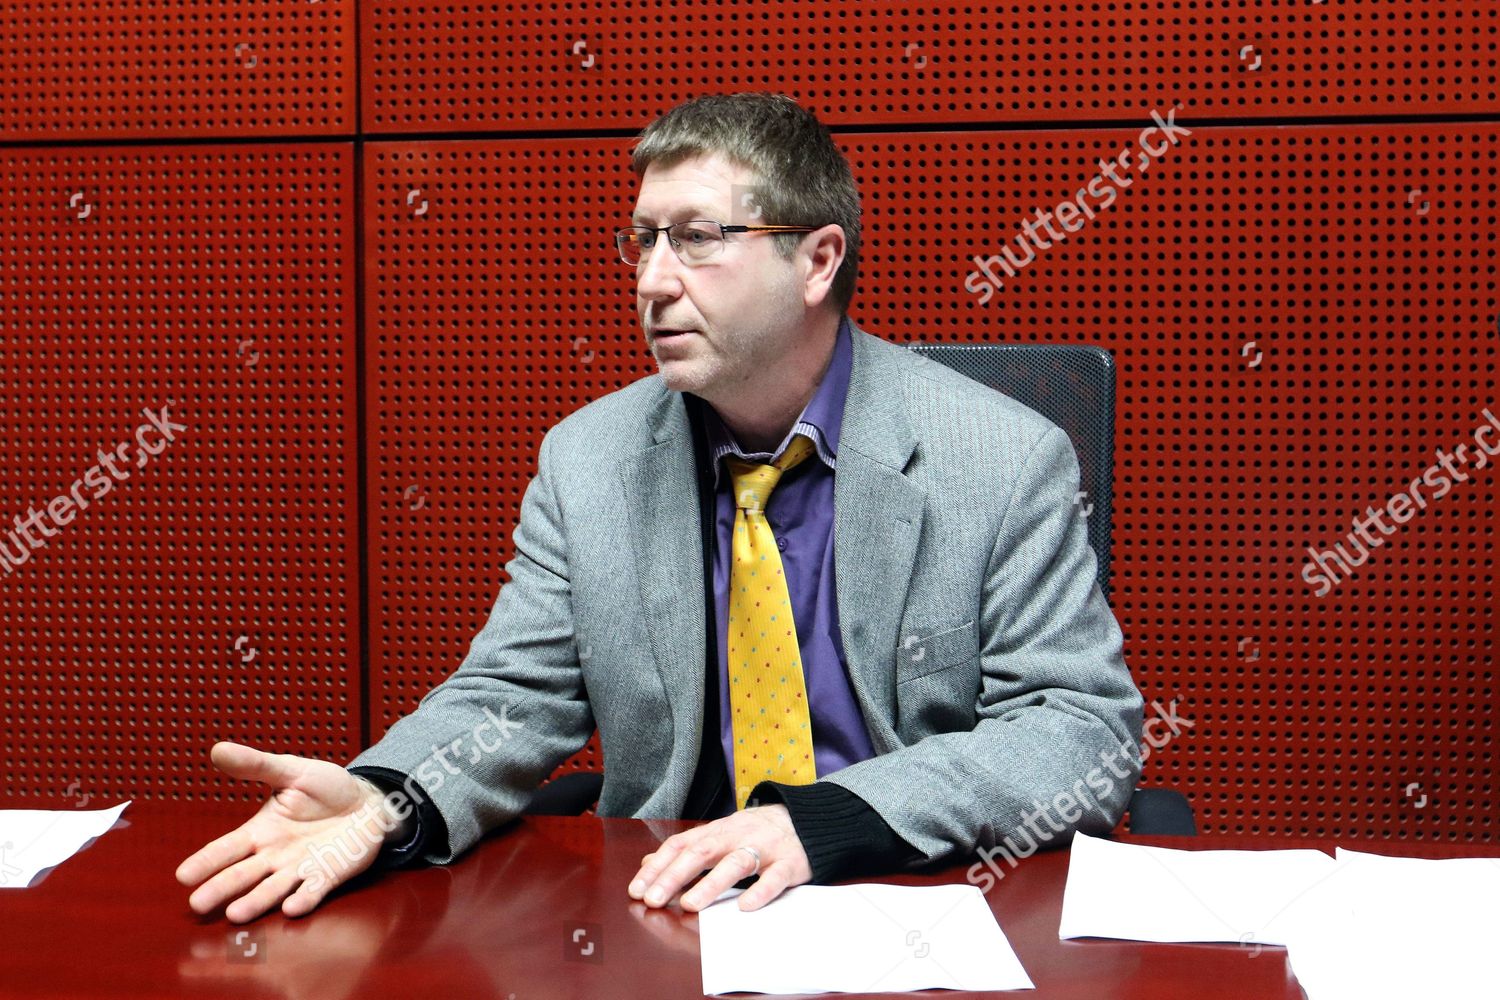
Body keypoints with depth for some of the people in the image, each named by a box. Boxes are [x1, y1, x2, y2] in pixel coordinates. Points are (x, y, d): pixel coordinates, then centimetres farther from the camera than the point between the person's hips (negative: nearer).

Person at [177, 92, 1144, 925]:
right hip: (673, 915, 2)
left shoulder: (1009, 462, -7)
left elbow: (1088, 727, -9)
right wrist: (385, 804, -17)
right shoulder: (589, 459, 4)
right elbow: (513, 696, 5)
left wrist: (825, 822, -22)